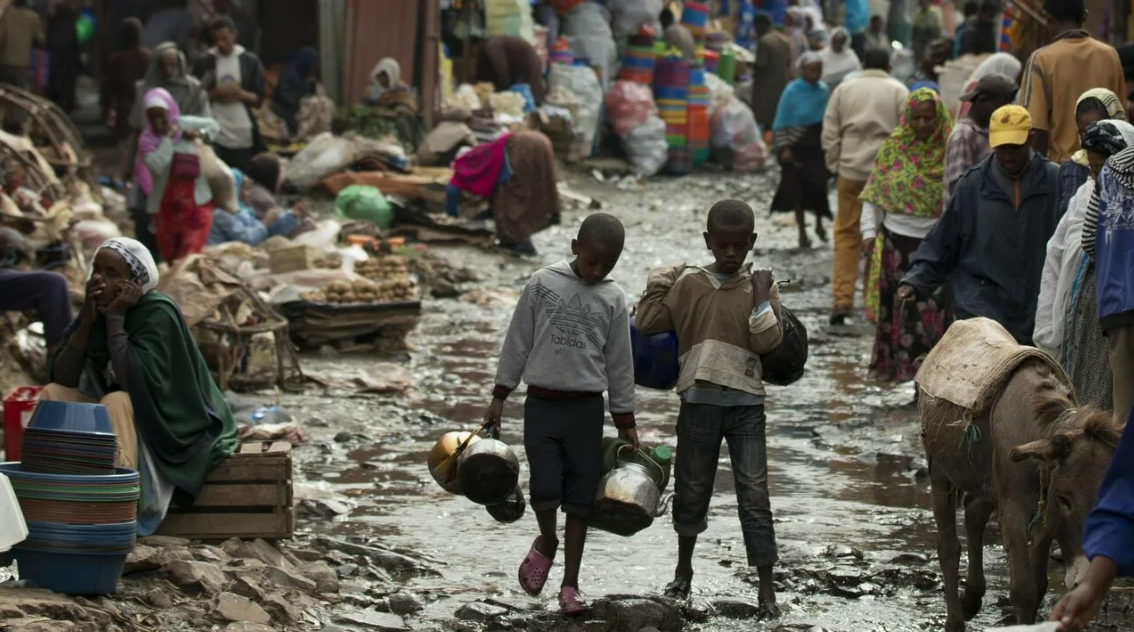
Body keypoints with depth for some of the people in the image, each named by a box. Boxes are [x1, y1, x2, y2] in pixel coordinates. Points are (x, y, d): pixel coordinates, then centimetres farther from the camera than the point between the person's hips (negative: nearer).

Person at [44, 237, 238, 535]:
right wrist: (87, 321, -17)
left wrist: (115, 319, -26)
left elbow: (134, 382, -31)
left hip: (167, 422, -7)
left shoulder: (157, 313, -19)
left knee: (116, 403, -35)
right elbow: (63, 380, -7)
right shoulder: (95, 309, 0)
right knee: (53, 394, -13)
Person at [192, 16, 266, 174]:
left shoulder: (250, 61, 5)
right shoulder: (204, 63, 4)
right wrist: (216, 93, -13)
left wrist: (240, 94, -14)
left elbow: (259, 99, 4)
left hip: (243, 135, 1)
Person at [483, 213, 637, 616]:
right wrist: (500, 397, 4)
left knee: (580, 500, 2)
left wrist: (625, 421, 9)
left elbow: (620, 363, 8)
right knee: (545, 490, -10)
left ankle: (570, 584, 11)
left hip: (586, 408, 1)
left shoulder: (613, 299, 2)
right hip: (542, 404, -1)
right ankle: (546, 541, 23)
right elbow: (517, 342, 4)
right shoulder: (542, 285, -2)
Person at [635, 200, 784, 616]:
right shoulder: (688, 283, 2)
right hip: (699, 403, 1)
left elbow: (768, 342, -7)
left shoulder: (761, 285, 2)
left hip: (745, 405, -1)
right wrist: (660, 281, 0)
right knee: (691, 490, 13)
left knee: (754, 497, -5)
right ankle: (684, 569, 34)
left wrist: (762, 294, -13)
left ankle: (767, 589, -3)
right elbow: (646, 324, -1)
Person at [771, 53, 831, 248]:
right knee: (798, 189, 3)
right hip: (797, 148, -2)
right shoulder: (792, 91, -9)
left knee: (819, 186, -4)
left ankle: (819, 224, 20)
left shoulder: (824, 90, 2)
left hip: (818, 147, 2)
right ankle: (802, 232, 15)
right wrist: (784, 148, -12)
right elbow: (781, 123, -6)